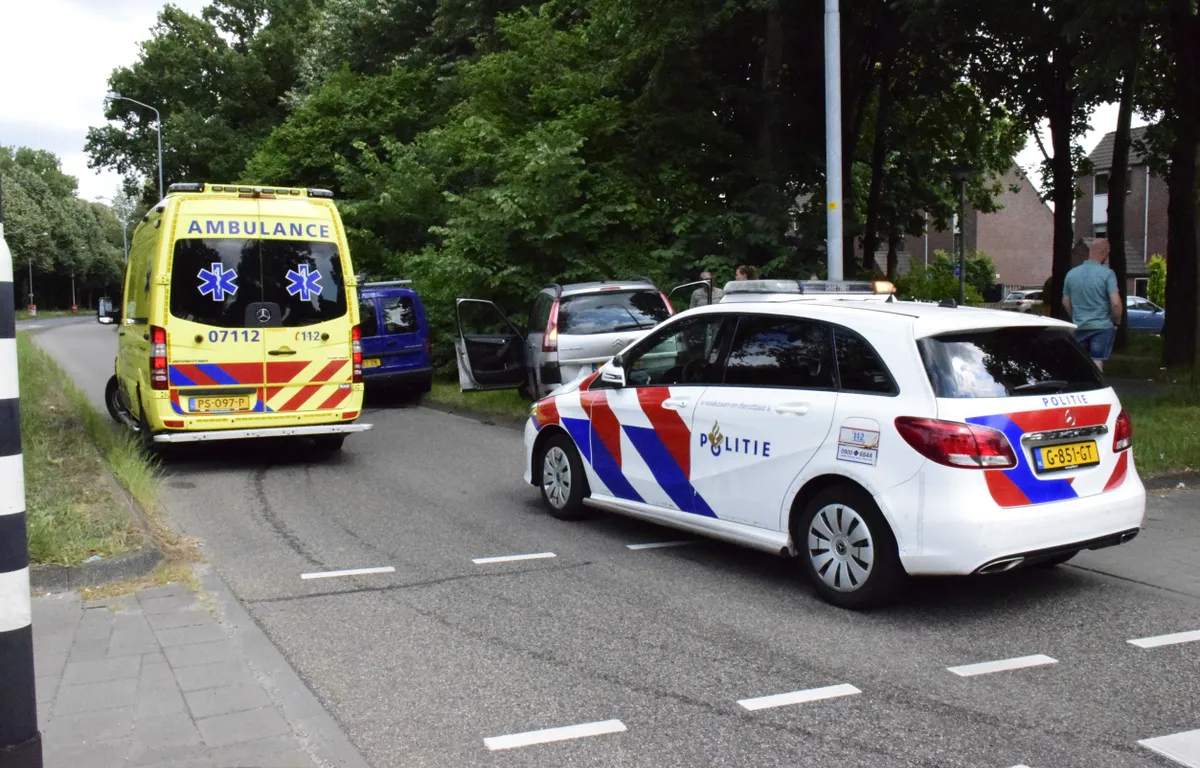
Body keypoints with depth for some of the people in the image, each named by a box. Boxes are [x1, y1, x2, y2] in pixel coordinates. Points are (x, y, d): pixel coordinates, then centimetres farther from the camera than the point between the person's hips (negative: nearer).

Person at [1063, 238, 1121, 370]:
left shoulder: (1071, 274, 4)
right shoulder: (1107, 274, -11)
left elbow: (1066, 302, 13)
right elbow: (1115, 303, -17)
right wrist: (1117, 321, -1)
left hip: (1079, 328, 4)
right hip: (1102, 327, -4)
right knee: (1097, 363, -2)